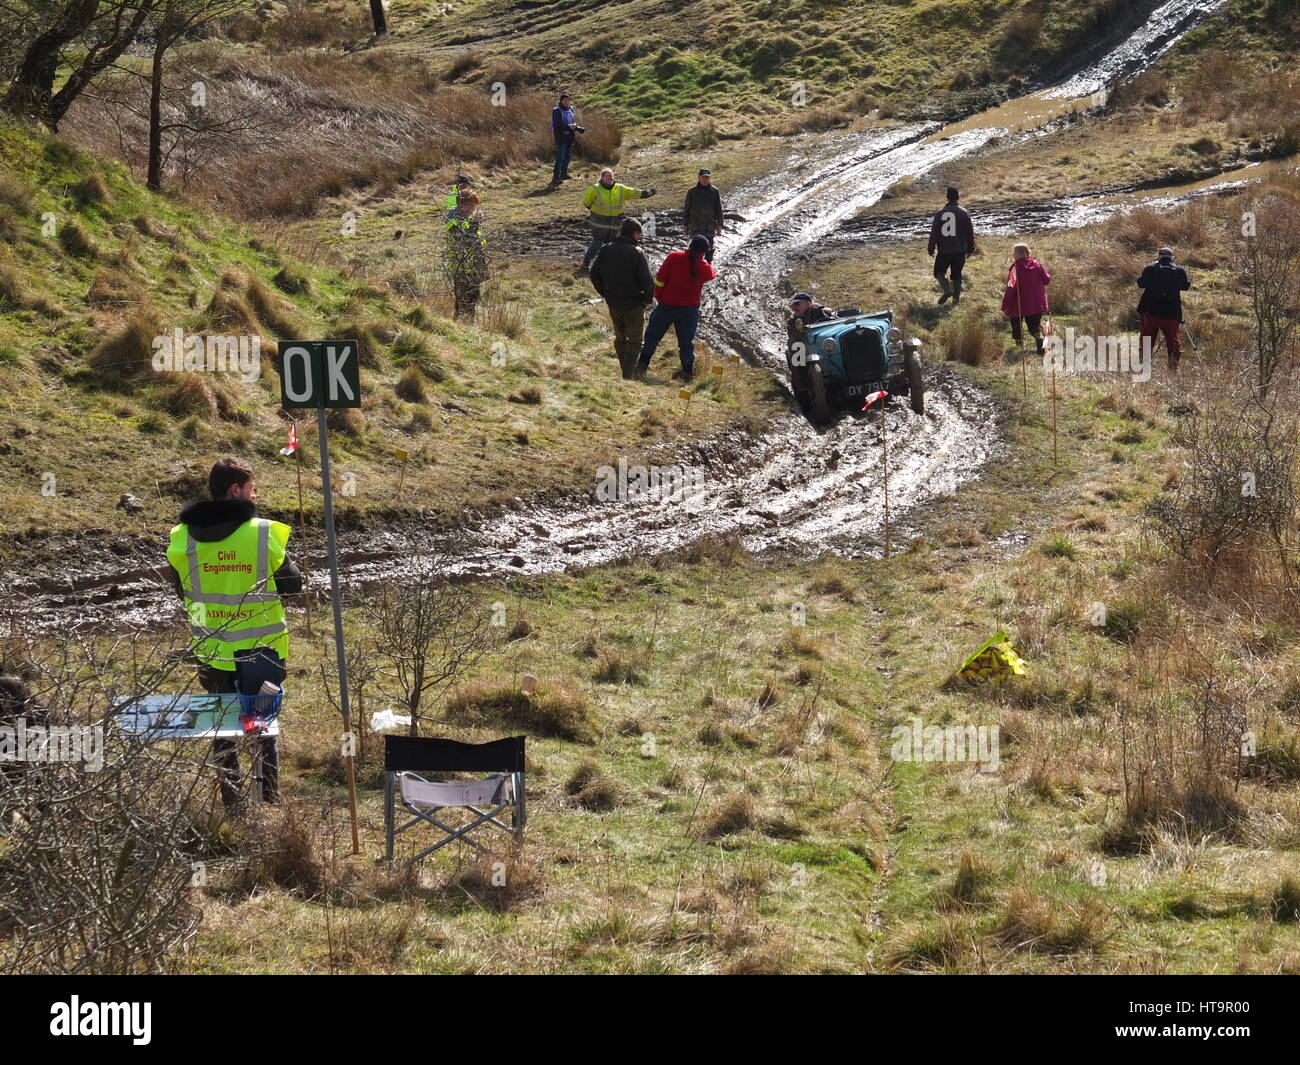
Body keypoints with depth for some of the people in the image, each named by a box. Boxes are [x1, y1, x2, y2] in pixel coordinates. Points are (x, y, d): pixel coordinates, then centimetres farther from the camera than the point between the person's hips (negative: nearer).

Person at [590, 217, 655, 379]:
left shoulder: (605, 250, -1)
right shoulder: (637, 253, -18)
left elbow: (594, 275, 7)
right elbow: (647, 281, -20)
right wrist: (648, 299, -3)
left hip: (613, 304, 5)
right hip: (633, 305, -5)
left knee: (620, 339, 21)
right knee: (634, 341, 5)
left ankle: (627, 371, 32)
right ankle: (627, 376, -4)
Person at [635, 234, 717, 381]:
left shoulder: (674, 258, -13)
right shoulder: (704, 268, -8)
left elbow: (660, 280, -11)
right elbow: (712, 275, 17)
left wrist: (659, 297, 2)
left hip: (667, 305, -1)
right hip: (690, 309, 1)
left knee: (652, 335, 12)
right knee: (687, 341, 12)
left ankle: (642, 365, 9)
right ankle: (688, 372, 14)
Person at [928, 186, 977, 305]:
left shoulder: (939, 213, -3)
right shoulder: (964, 213, -1)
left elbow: (934, 232, -2)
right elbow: (970, 232, 3)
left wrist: (931, 249, 6)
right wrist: (970, 249, 13)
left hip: (944, 250, -1)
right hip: (960, 250, 1)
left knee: (939, 272, 9)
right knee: (957, 274, 13)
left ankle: (947, 289, -16)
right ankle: (956, 297, 8)